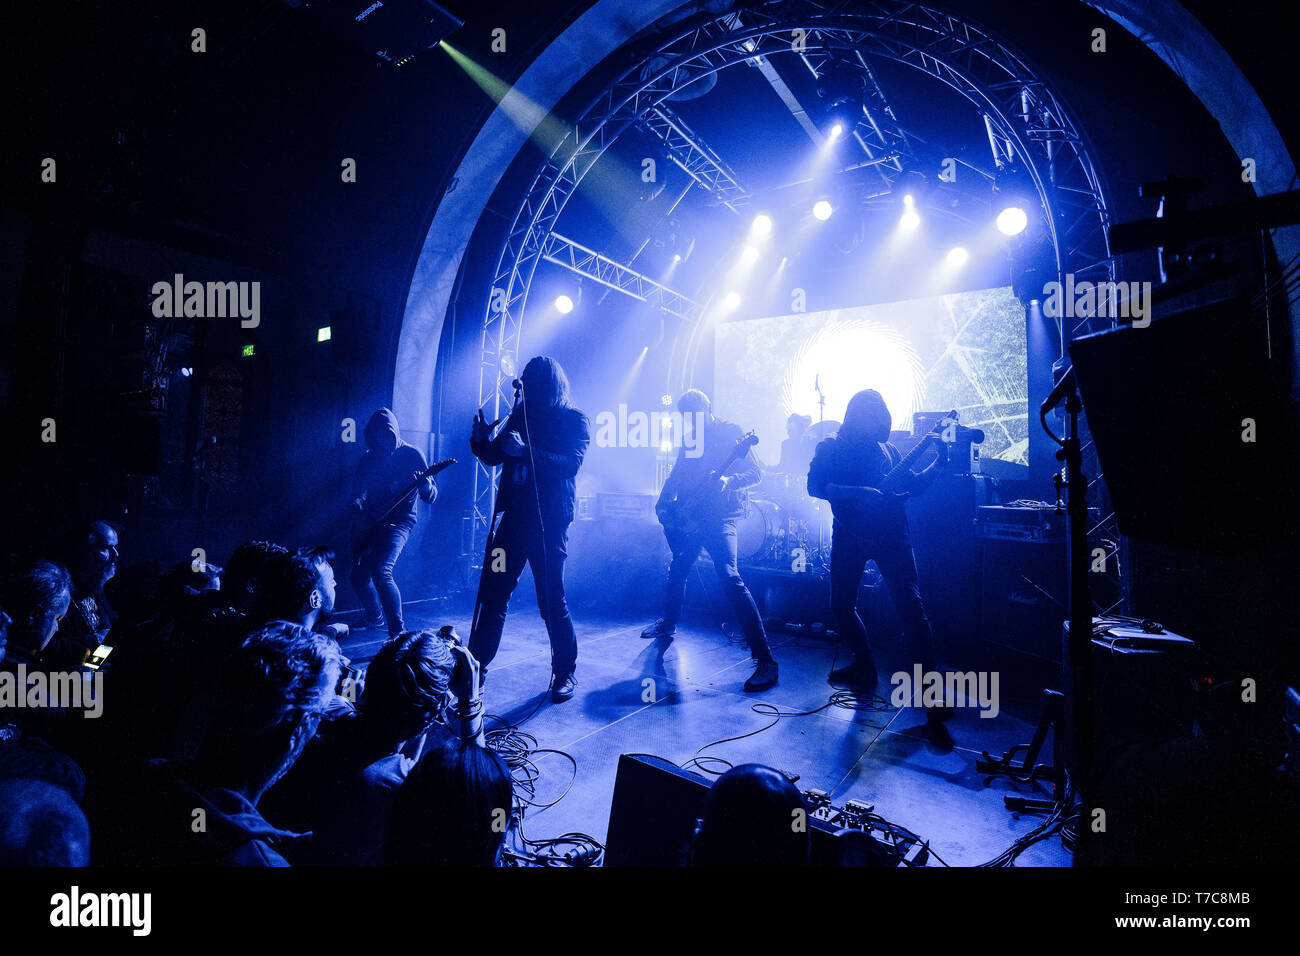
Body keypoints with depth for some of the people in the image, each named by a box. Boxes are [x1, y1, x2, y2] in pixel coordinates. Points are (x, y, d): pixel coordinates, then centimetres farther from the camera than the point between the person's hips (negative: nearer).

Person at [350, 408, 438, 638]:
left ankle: (398, 631, -20)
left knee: (381, 572, -26)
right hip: (369, 522, 6)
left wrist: (425, 485, -29)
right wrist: (357, 501, -11)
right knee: (359, 577, 12)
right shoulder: (369, 458, 9)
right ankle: (374, 617, 41)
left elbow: (431, 497, -6)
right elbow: (358, 488, 11)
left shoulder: (412, 455, -5)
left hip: (399, 520, -6)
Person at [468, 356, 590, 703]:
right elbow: (494, 456, 18)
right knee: (491, 593, 6)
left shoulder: (574, 420, -1)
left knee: (552, 600, -3)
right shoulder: (520, 416, 14)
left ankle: (564, 673, 13)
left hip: (549, 522, -5)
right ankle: (475, 664, 19)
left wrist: (526, 451, -29)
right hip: (514, 517, 5)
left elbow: (571, 463, -17)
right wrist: (482, 439, -4)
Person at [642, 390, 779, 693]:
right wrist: (663, 504, 8)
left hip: (718, 517, -8)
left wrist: (728, 480, -28)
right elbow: (677, 476, 21)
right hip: (689, 517, 8)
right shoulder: (690, 439, 13)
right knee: (678, 569, 22)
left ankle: (765, 661, -23)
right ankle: (669, 623, 50)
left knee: (729, 577, -22)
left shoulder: (730, 434, -5)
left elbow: (754, 473, -9)